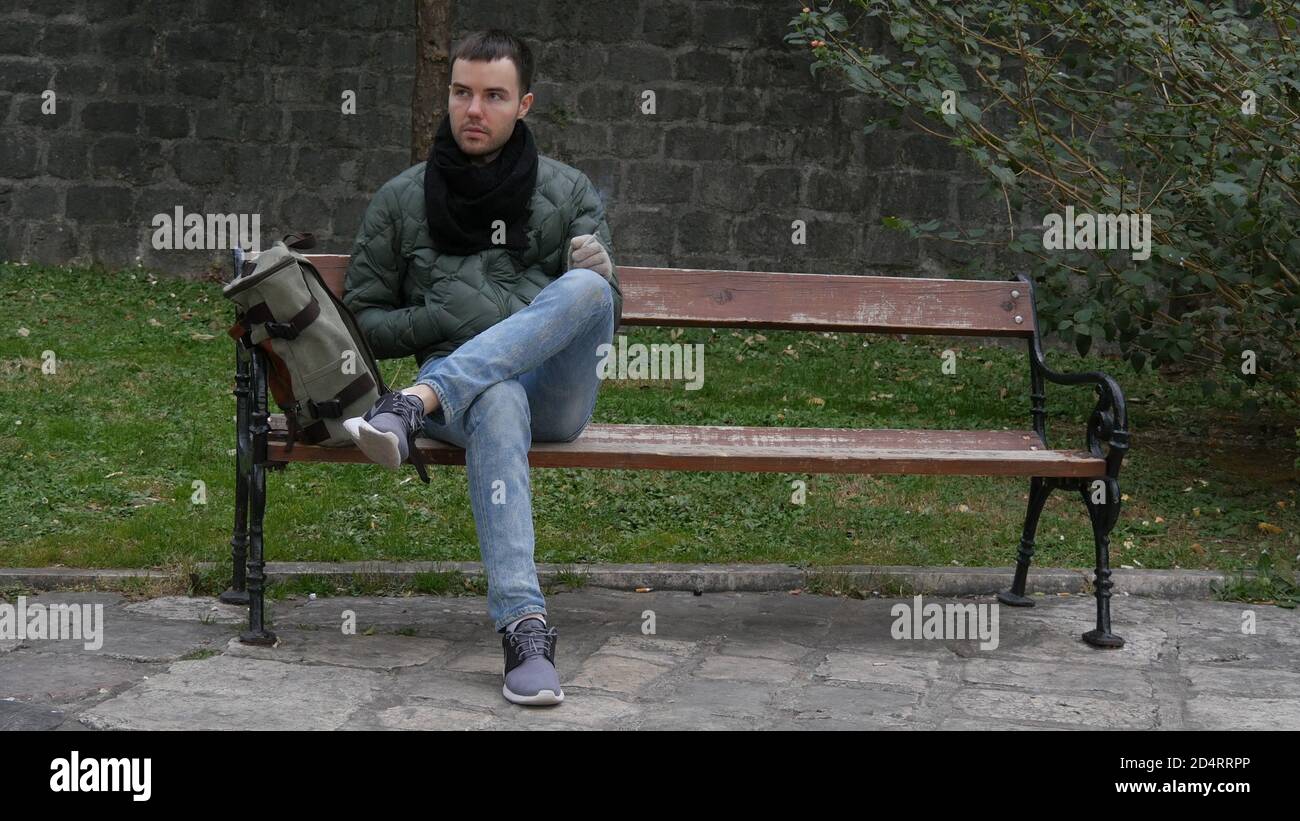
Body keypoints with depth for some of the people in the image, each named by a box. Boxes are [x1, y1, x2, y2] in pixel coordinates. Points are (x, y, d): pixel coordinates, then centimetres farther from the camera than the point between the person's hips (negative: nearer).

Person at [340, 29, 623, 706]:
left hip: (555, 391, 1)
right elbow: (361, 321, 14)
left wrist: (599, 275, -10)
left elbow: (601, 315, 14)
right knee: (497, 403, -40)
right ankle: (524, 626, -53)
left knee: (587, 287, -31)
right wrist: (442, 320, -4)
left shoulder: (569, 193, 15)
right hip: (460, 382, -1)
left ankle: (414, 405, -42)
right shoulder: (402, 199, 14)